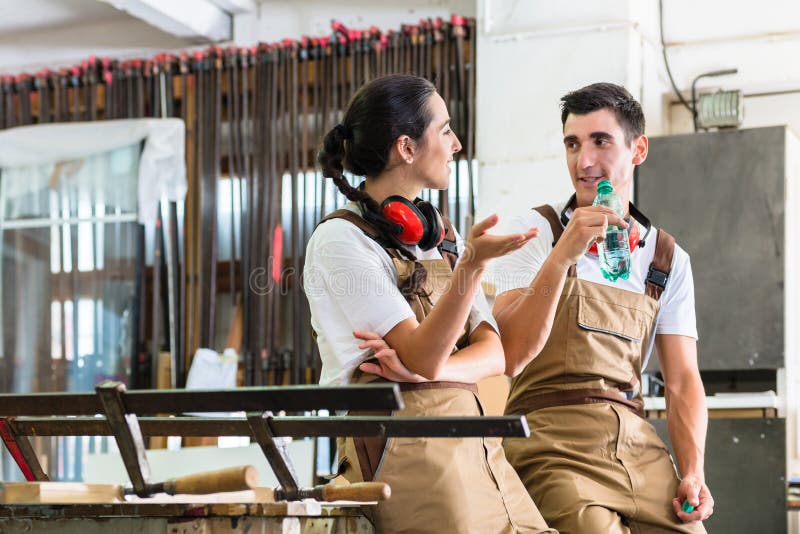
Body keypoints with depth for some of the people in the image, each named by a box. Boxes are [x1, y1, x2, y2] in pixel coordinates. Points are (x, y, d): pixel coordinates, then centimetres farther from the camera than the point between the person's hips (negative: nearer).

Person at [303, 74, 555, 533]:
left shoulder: (440, 234, 17)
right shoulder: (340, 238, -5)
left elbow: (494, 353, 7)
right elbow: (423, 357, -15)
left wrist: (422, 370, -13)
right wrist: (474, 263, -28)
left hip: (470, 437, 6)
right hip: (403, 443, -6)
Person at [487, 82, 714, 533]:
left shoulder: (669, 259, 14)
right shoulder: (536, 231, 2)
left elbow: (683, 381, 11)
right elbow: (509, 357, -10)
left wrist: (694, 473, -5)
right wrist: (563, 254, -20)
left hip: (638, 443, 4)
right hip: (553, 440, -4)